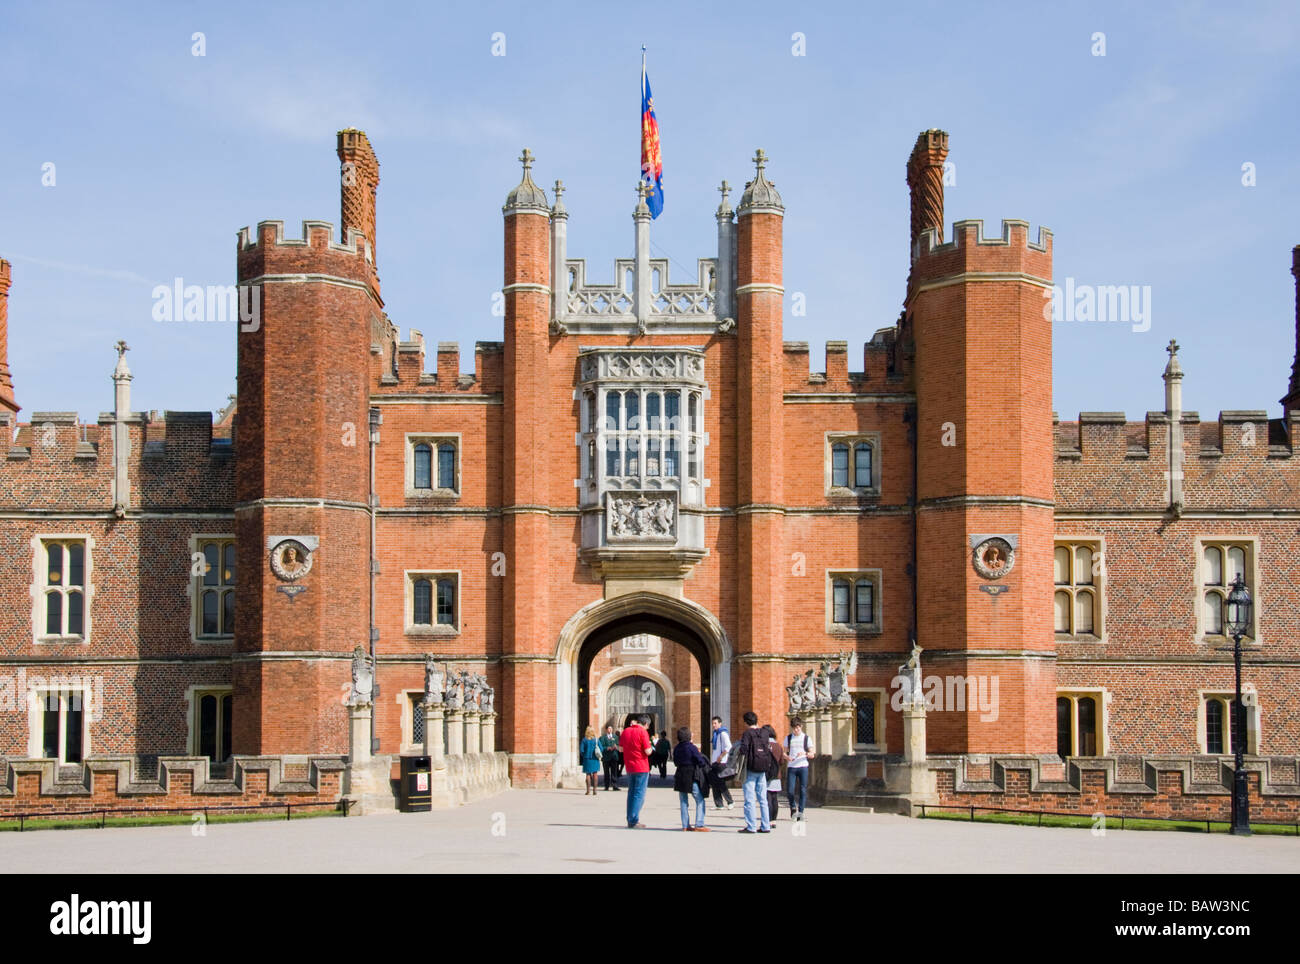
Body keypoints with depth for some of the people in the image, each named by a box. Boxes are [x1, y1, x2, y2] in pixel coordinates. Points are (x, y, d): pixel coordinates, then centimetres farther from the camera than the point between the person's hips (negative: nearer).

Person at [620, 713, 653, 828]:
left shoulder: (626, 731, 6)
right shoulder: (642, 732, -13)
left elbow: (620, 748, 13)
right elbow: (647, 751, -16)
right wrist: (650, 748, 5)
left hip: (629, 767, 6)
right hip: (641, 767, -6)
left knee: (631, 793, 15)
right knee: (639, 794, -3)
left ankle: (630, 820, 16)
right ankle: (634, 821, -7)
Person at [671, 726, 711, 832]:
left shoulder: (676, 748, 2)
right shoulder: (691, 747, -15)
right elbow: (701, 761, -13)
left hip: (680, 776, 6)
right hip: (692, 777, -6)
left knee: (684, 802, 12)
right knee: (700, 801, 2)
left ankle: (685, 825, 12)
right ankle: (699, 825, -5)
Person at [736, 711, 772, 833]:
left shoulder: (747, 733, -10)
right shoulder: (764, 733, 5)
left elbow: (744, 749, -21)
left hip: (751, 769, -5)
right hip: (763, 770, 5)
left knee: (750, 799, -2)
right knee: (762, 799, 11)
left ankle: (751, 826, -4)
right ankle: (765, 826, 10)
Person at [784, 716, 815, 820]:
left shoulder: (806, 738, 5)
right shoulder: (788, 738, 10)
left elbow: (812, 755, 4)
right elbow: (785, 752, 14)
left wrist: (805, 753, -17)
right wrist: (787, 757, -9)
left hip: (803, 767, -1)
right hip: (791, 767, 1)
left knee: (802, 790, -3)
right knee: (789, 790, -6)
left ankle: (800, 812, 5)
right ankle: (793, 808, 18)